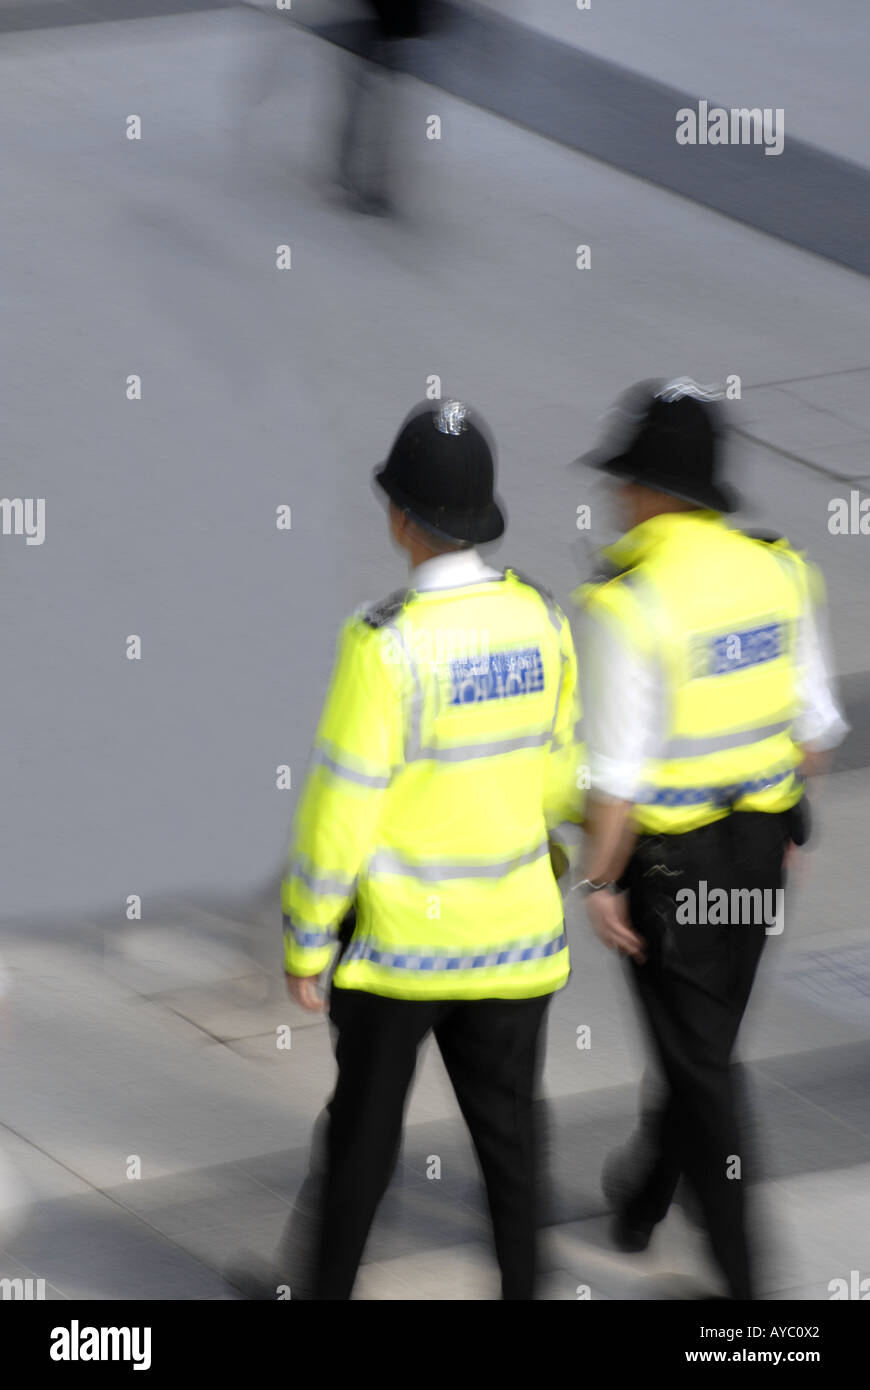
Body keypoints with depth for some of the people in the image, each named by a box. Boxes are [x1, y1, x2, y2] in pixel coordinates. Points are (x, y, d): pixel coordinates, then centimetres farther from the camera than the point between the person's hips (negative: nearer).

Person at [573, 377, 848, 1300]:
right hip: (760, 844, 6)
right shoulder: (779, 569, -3)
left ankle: (742, 1269, 8)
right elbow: (814, 721, 5)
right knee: (708, 1032, 23)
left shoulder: (625, 600, -22)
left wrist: (600, 882, -10)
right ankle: (644, 1198, 44)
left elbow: (618, 770, -21)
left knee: (698, 1056, 5)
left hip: (668, 859, -6)